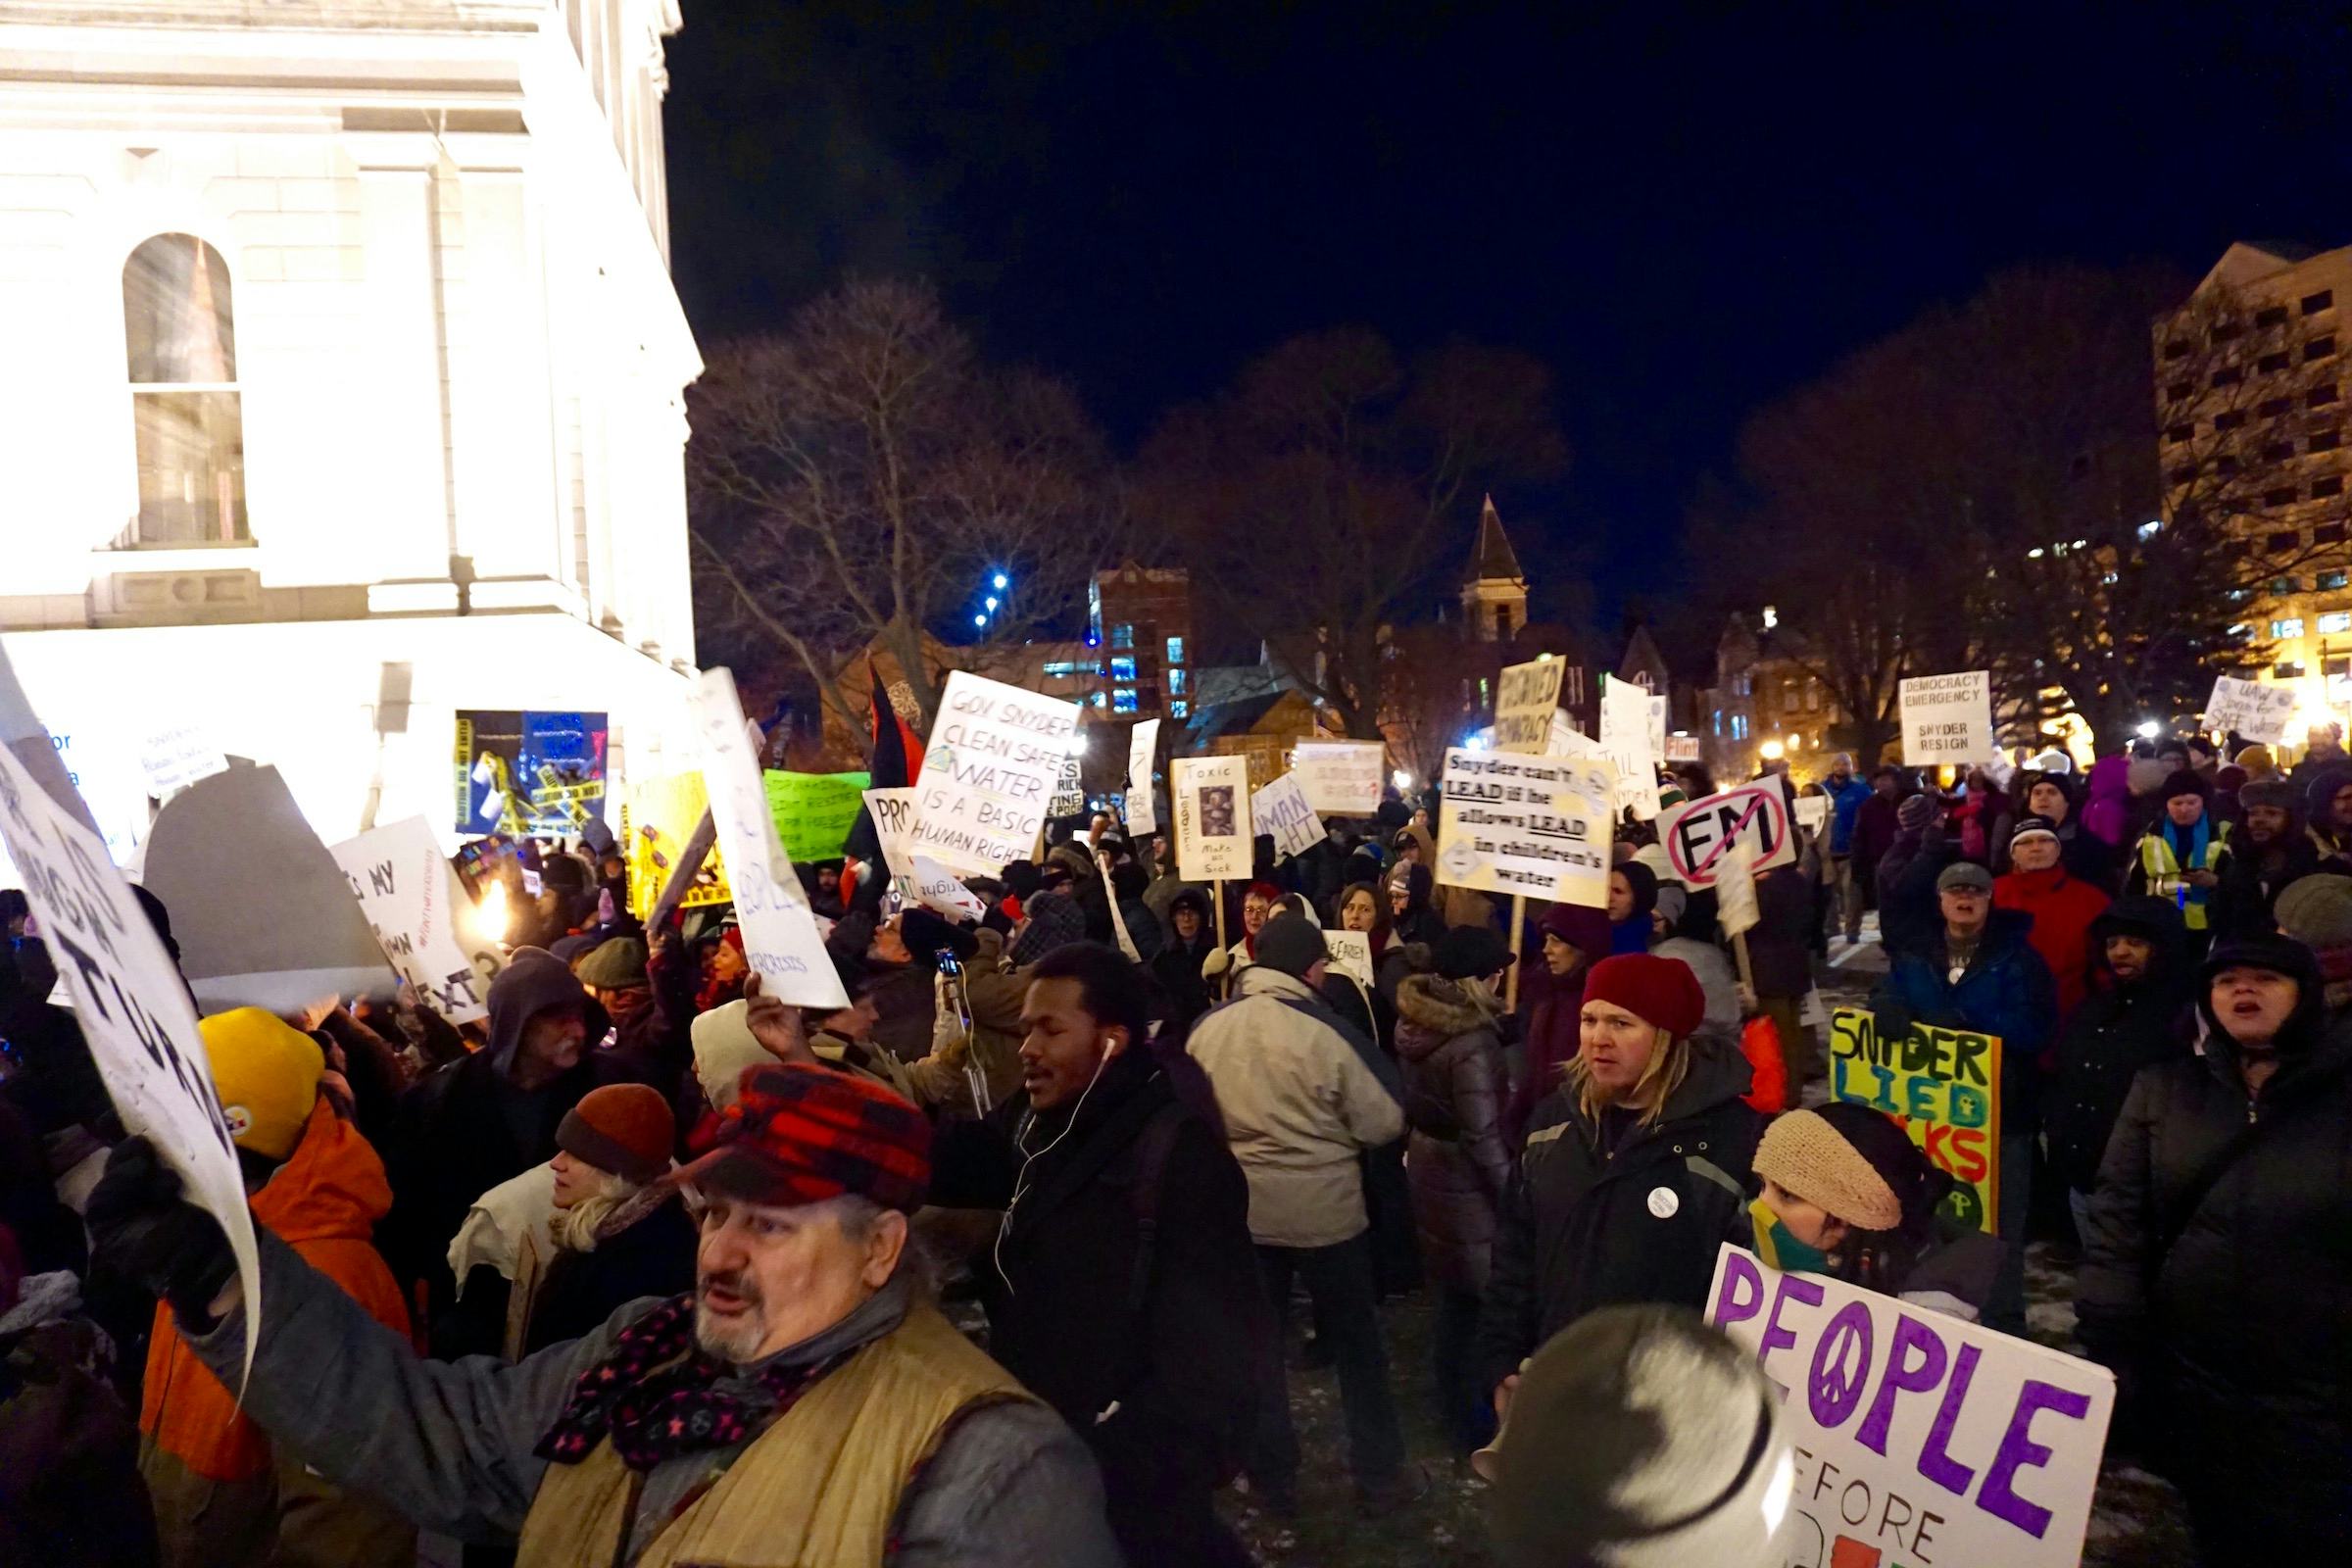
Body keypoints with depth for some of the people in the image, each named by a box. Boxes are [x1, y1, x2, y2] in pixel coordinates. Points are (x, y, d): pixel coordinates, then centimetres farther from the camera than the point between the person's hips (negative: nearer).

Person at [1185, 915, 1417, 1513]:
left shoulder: (1205, 1028, -7)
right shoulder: (1324, 1029, -18)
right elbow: (1381, 1125, -11)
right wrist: (1328, 1123, 10)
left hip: (1240, 1210, 3)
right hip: (1325, 1210, -3)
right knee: (1356, 1342, 15)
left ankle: (1273, 1477, 28)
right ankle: (1379, 1475, 26)